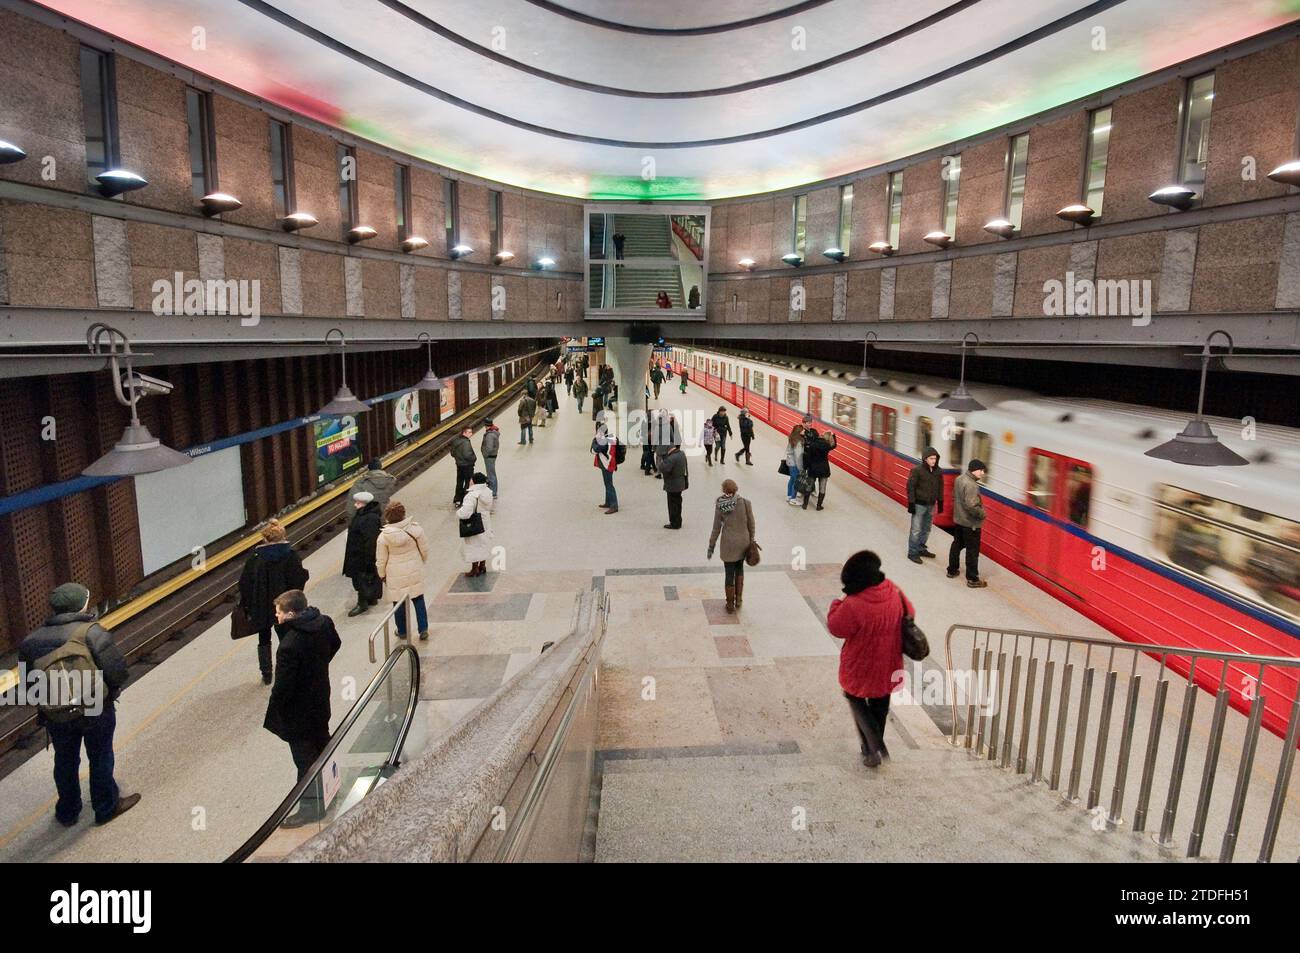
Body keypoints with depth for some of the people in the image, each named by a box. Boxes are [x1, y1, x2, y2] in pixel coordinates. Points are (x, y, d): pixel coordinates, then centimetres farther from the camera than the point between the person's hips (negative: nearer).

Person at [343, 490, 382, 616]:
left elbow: (370, 541, -26)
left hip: (365, 554, -10)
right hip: (358, 554, 10)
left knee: (362, 578, 1)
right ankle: (372, 598, 33)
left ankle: (362, 603, 13)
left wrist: (368, 558, -24)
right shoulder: (362, 514, 6)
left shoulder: (370, 519, -26)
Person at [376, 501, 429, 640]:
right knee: (418, 600, 15)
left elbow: (381, 560, -7)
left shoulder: (384, 536, -16)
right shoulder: (415, 529, -14)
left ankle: (402, 631, 29)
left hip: (396, 576, -1)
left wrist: (382, 575, 11)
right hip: (415, 572, 1)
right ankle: (423, 629, 16)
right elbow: (424, 550, -1)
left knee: (399, 603, 15)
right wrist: (422, 562, 19)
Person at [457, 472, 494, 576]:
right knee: (483, 545, 23)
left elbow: (465, 513, -35)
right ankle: (482, 566, 38)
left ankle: (475, 569, 26)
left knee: (474, 547, 11)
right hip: (486, 524, 7)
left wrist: (458, 512, -16)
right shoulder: (488, 492, -8)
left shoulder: (472, 495, -32)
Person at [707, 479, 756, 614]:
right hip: (743, 541, 2)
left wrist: (711, 546, 3)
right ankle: (738, 599, 30)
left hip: (729, 543, -2)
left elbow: (716, 528, -7)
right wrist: (751, 540, 11)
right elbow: (751, 524, -3)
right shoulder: (746, 503, -10)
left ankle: (730, 605, 22)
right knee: (739, 568, 25)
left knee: (729, 574, 10)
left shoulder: (720, 505, -11)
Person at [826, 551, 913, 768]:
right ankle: (876, 745, 41)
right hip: (888, 668, 5)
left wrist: (838, 604, -4)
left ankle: (871, 748, 11)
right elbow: (909, 613, 4)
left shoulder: (853, 605, -32)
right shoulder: (894, 592, -13)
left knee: (856, 700, 21)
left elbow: (835, 627, -17)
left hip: (860, 669, -5)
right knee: (880, 705, 25)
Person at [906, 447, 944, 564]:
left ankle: (921, 548, 30)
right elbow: (910, 487, -12)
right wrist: (911, 503, -13)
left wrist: (940, 503, 12)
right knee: (916, 530, -2)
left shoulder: (938, 471, 1)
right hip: (919, 505, -5)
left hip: (931, 505, 6)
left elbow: (940, 488, 11)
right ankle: (912, 552, 7)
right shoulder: (917, 470, -15)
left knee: (927, 529, 15)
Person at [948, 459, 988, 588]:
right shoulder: (971, 485, -26)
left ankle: (952, 570, 34)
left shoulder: (959, 479, 2)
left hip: (958, 519, 9)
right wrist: (982, 514, -14)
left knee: (957, 545, 21)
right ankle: (972, 579, 10)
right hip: (971, 523, -9)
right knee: (972, 551, 2)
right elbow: (971, 506, -30)